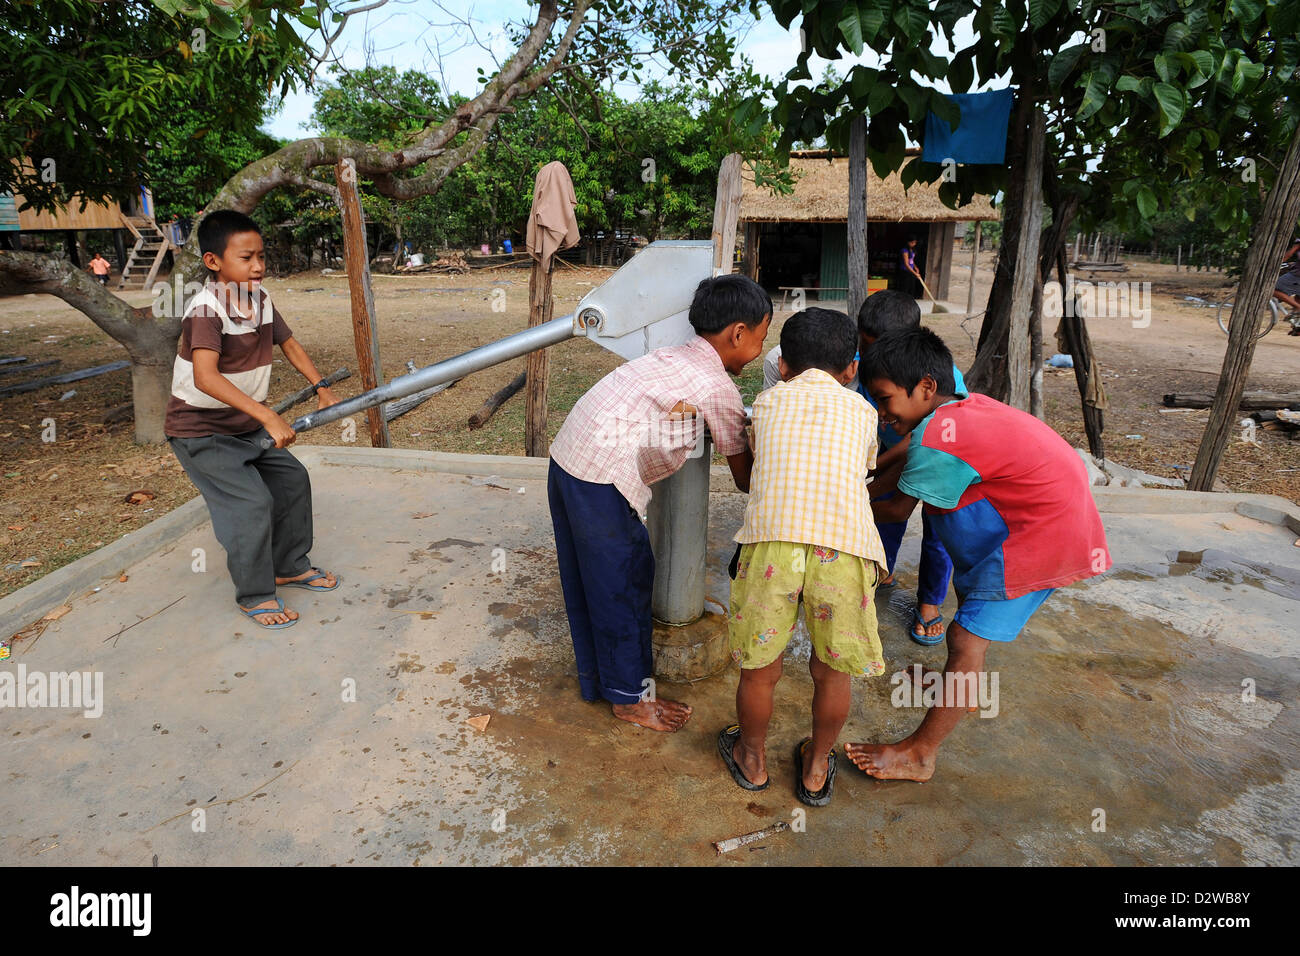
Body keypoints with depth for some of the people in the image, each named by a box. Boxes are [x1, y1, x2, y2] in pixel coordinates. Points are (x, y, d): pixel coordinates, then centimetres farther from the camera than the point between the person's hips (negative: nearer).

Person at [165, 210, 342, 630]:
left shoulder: (262, 300, -2)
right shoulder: (206, 310, -27)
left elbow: (289, 344, 13)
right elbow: (205, 377, -41)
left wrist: (321, 388, 0)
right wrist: (268, 417, -49)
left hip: (245, 425, 8)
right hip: (200, 430, -8)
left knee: (292, 479, 11)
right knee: (251, 501, -15)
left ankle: (290, 565, 29)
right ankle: (255, 596, 3)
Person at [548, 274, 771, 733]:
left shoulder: (675, 356, 15)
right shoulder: (718, 388, -9)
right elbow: (745, 477, 2)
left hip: (567, 461, 9)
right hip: (602, 483, -9)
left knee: (588, 581, 21)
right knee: (623, 586, 8)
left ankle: (596, 678, 39)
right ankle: (630, 697, 26)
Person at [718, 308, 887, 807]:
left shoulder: (767, 401, 24)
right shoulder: (862, 411, 25)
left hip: (772, 540, 0)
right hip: (844, 546, 1)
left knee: (759, 669, 20)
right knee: (832, 671, 23)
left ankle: (752, 759, 43)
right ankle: (816, 768, 43)